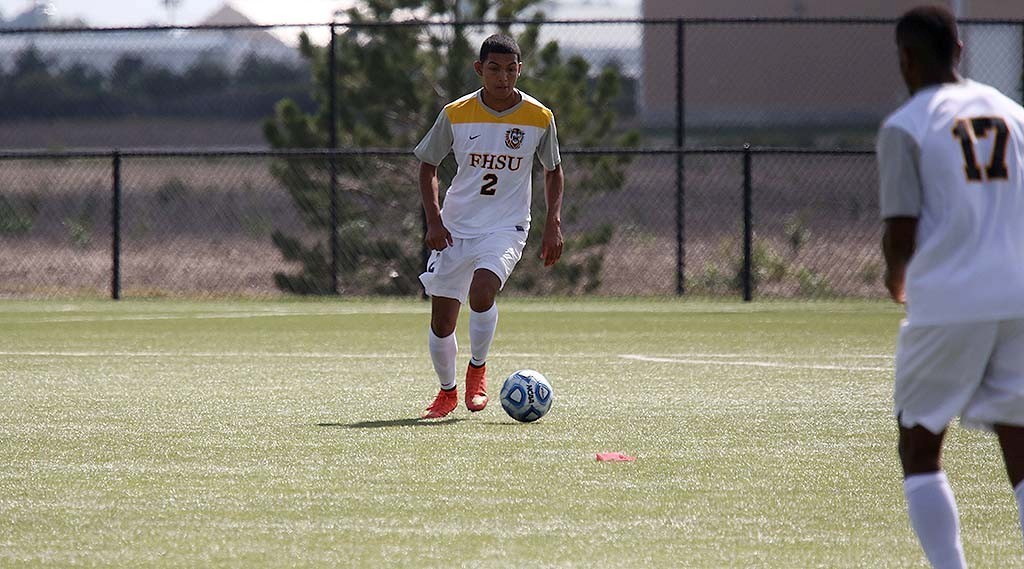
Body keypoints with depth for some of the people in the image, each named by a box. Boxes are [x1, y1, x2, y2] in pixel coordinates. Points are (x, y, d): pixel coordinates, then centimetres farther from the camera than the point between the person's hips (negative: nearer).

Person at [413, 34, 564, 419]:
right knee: (441, 320, 1)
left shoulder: (539, 118, -4)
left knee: (481, 292, -28)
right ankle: (447, 392, 26)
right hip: (455, 228, 2)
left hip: (506, 228, -2)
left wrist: (553, 224, 0)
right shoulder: (455, 115, -4)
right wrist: (433, 220, -4)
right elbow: (428, 166, 8)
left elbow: (553, 171, 11)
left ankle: (477, 370, -4)